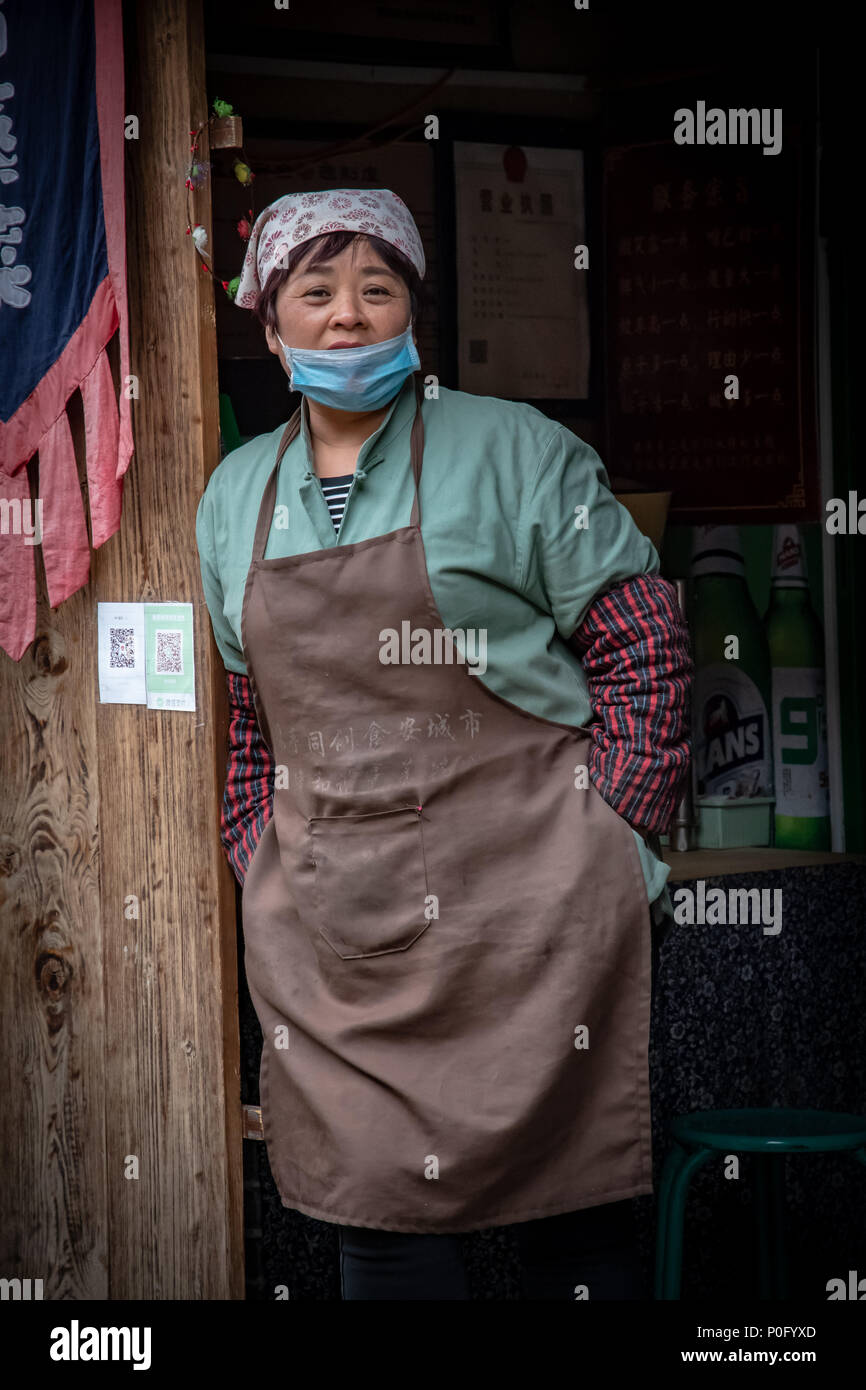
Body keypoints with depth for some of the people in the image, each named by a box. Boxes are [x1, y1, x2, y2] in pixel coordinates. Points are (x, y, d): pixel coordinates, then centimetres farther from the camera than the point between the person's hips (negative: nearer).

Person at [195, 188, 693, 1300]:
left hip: (523, 913, -4)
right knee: (372, 1211, 6)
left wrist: (605, 852, -7)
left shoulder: (517, 452, -1)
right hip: (326, 931, 4)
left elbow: (643, 651, -2)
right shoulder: (234, 496, 14)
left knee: (571, 1223, 2)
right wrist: (264, 878, 13)